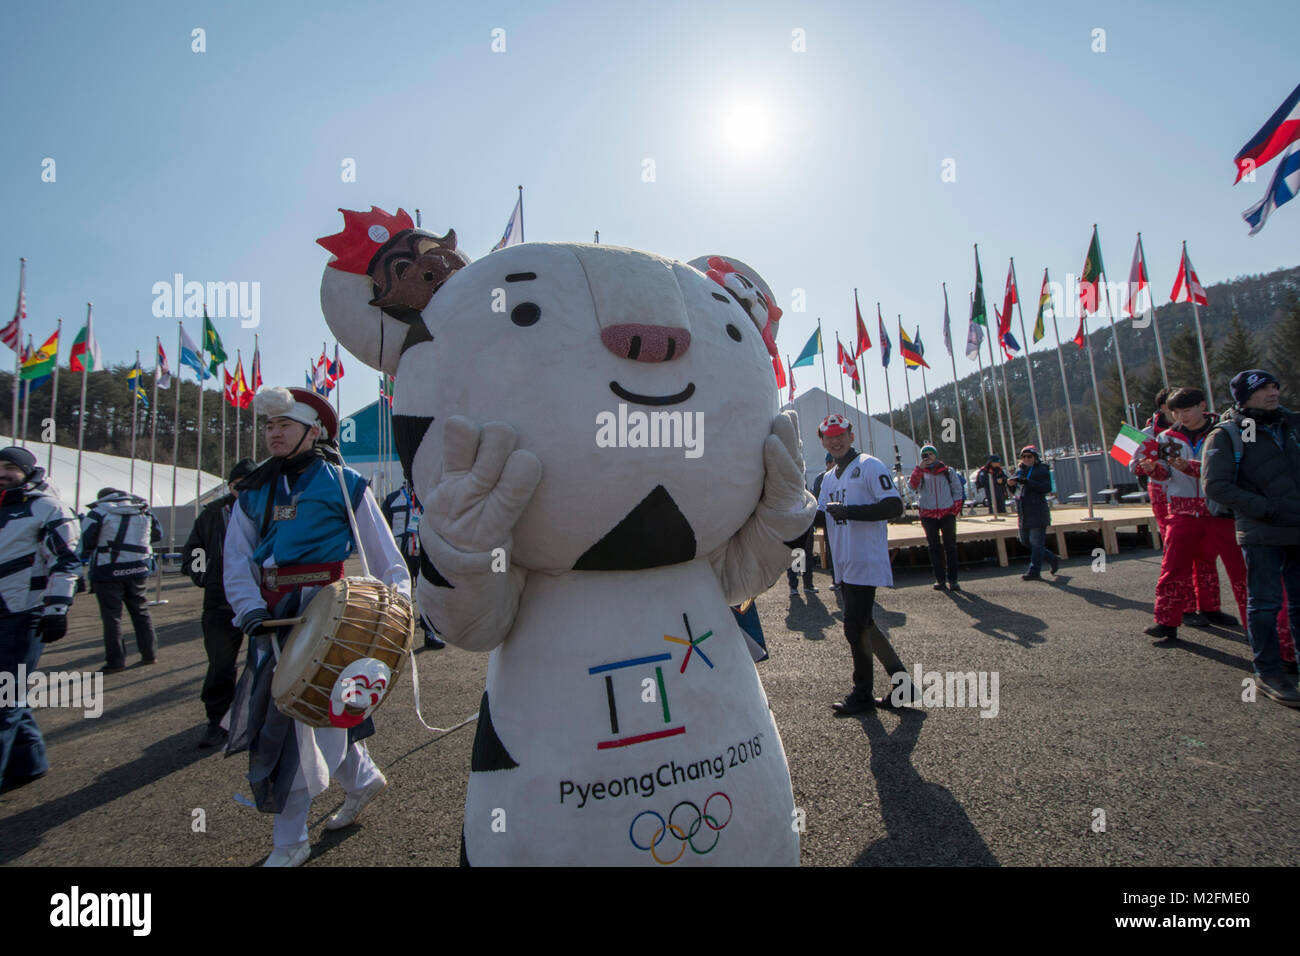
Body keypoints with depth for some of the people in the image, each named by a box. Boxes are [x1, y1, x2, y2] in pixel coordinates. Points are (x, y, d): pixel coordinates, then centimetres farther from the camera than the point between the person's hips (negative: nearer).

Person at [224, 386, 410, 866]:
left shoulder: (343, 483, -1)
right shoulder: (254, 492, 13)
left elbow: (383, 552, -1)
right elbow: (236, 558, 6)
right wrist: (249, 608, -10)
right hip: (271, 615, 6)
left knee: (302, 708, -4)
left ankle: (289, 843, 15)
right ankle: (363, 778, 38)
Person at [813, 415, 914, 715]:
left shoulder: (870, 466, -7)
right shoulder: (829, 477, 18)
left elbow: (894, 506, -17)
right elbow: (822, 517, 14)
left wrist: (850, 511, -22)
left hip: (866, 563, -8)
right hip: (844, 566, 9)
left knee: (855, 626, -4)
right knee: (863, 625, 14)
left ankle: (862, 695, 13)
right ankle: (901, 681, 26)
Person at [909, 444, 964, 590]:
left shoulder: (948, 471, 7)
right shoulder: (921, 473, 7)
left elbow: (957, 490, 10)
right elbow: (913, 485, -13)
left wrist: (955, 510, 1)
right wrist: (920, 468, -20)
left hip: (947, 513, 0)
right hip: (929, 515, 0)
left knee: (950, 546, 2)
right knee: (934, 547, 5)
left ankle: (952, 579, 9)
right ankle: (939, 578, 12)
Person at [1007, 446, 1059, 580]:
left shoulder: (1041, 470, -3)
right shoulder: (1019, 471, 15)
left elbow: (1047, 488, -17)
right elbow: (1013, 491, 18)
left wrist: (1027, 481, -25)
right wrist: (1010, 484, -4)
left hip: (1038, 513, -8)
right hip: (1023, 514, 8)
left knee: (1036, 543, -5)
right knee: (1025, 541, 14)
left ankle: (1034, 571, -1)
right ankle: (1053, 559, 30)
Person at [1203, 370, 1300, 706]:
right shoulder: (1226, 435, -6)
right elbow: (1216, 487, -13)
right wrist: (1268, 508, -17)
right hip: (1262, 533, -5)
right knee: (1265, 602, 0)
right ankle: (1269, 672, 9)